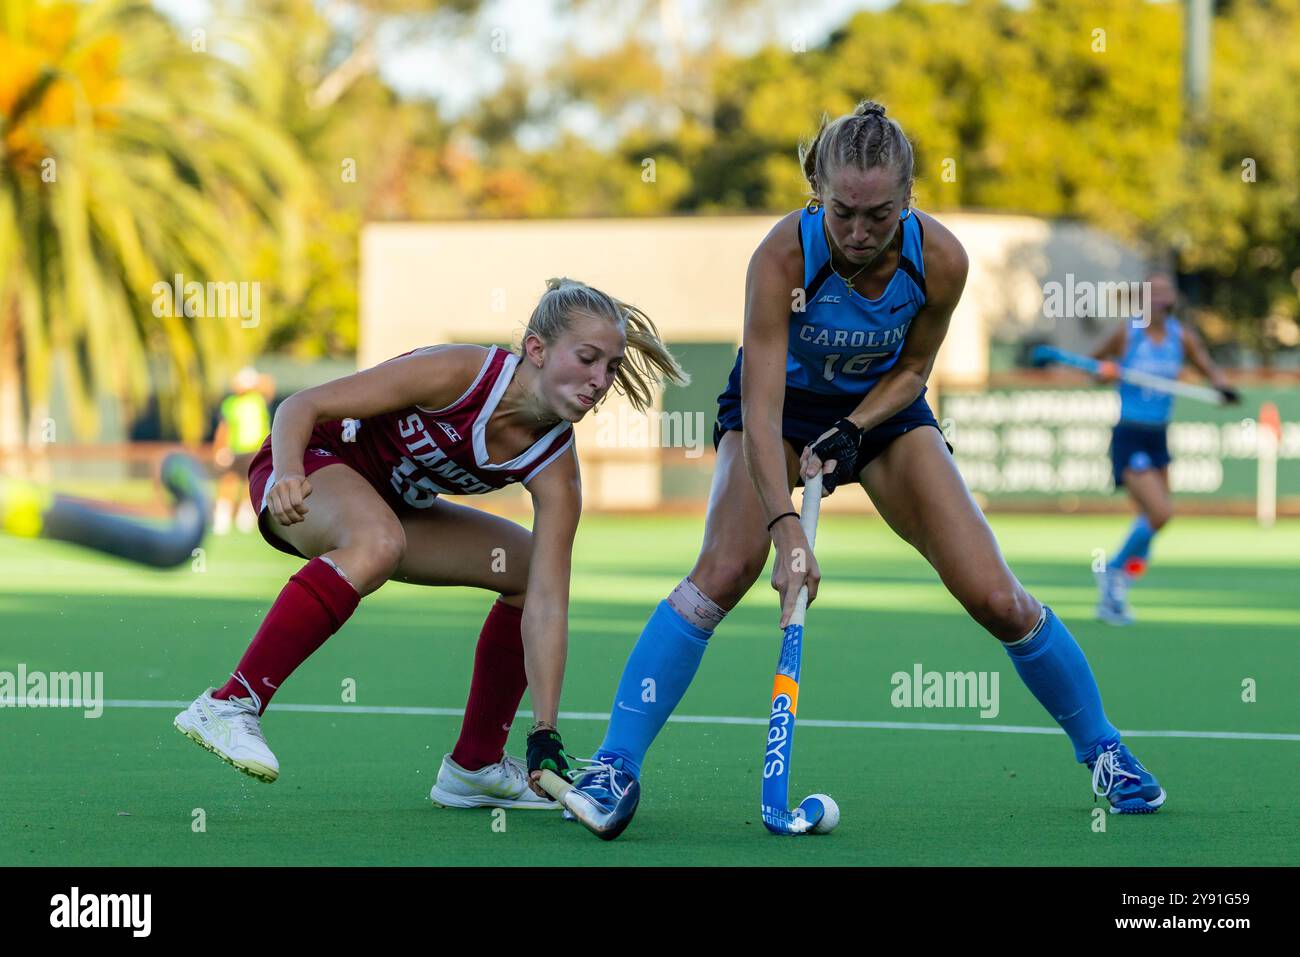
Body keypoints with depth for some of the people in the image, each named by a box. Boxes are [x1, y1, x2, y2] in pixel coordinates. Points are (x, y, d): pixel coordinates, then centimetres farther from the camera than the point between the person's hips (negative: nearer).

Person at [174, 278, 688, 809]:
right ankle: (227, 705, -39)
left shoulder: (554, 468, -12)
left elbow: (546, 604, -14)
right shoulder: (459, 373, -28)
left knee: (531, 567, 5)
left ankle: (474, 766, 14)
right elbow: (301, 406, -25)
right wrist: (287, 475, -46)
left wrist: (545, 735, -22)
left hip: (391, 503, 7)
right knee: (379, 542, -39)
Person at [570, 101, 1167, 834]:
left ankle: (1103, 749, 16)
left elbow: (913, 368, -6)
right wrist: (786, 529, -47)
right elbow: (760, 410, -37)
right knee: (725, 568, -29)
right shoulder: (783, 256, -34)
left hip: (882, 409, 2)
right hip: (783, 405, -2)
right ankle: (615, 766, -25)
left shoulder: (940, 259, -26)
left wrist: (851, 430, -23)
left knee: (997, 599, -8)